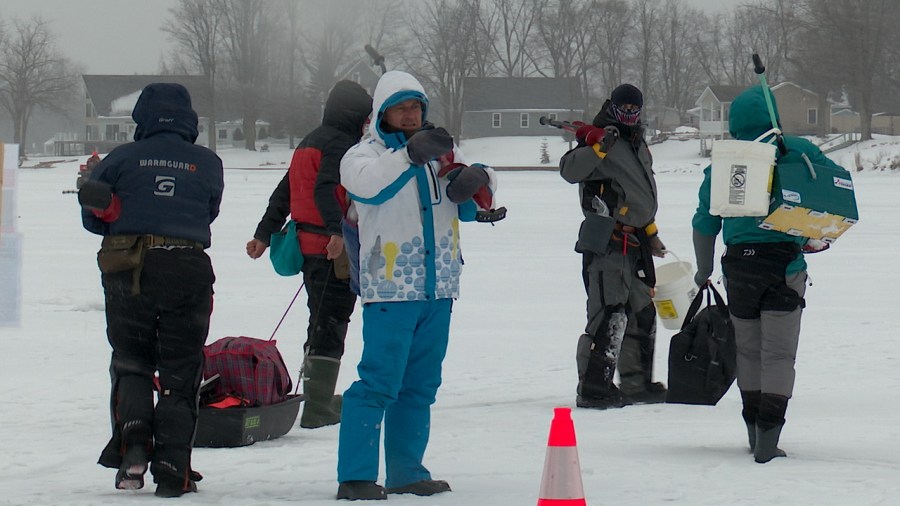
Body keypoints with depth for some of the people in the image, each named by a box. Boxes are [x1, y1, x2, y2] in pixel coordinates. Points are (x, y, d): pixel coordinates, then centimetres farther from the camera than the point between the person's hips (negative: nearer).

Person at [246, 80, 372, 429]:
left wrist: (264, 234, 24)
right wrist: (338, 230, -37)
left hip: (308, 244, 10)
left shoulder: (310, 143, 19)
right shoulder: (342, 145, -11)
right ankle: (318, 409, -10)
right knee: (330, 325, -8)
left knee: (322, 323, 19)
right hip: (335, 250, -10)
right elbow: (325, 189, -26)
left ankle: (319, 399, 28)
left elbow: (284, 192, 21)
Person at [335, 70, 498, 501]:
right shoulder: (364, 154, -2)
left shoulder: (442, 152, 15)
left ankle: (406, 472, 20)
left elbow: (471, 206, 17)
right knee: (378, 384, -11)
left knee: (420, 385, 12)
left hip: (438, 289, 6)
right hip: (390, 289, -6)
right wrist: (410, 155, -40)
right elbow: (367, 184, -24)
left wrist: (476, 181, -8)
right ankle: (354, 477, -11)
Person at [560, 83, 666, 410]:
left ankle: (638, 384, 28)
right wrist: (598, 147, -35)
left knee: (643, 314, 17)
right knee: (610, 315, -16)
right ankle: (593, 389, -18)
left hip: (635, 242, 9)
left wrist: (650, 232, 33)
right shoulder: (601, 139, -7)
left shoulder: (638, 145, 20)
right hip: (606, 244, -9)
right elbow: (570, 171, -24)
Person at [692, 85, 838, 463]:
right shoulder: (795, 152, -1)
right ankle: (768, 438, -9)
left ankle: (755, 432, 21)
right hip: (784, 262, -3)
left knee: (748, 350, 16)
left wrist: (704, 271, 25)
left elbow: (704, 224, 12)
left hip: (738, 265, 3)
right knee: (778, 353, -1)